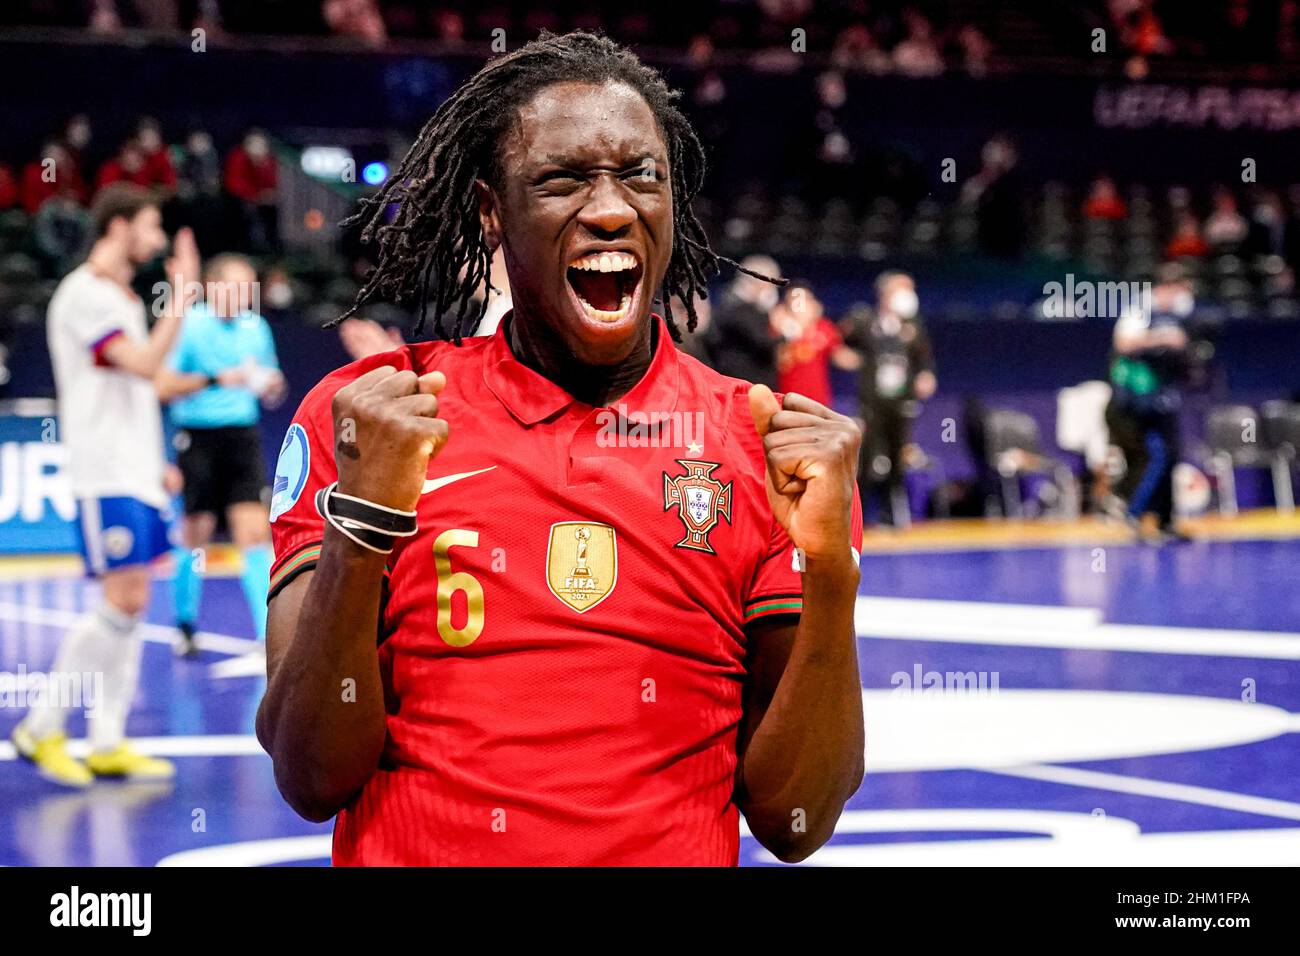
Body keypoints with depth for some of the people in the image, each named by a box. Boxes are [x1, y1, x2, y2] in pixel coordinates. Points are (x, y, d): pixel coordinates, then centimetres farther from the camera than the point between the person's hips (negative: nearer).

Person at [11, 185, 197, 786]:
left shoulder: (121, 297, 19)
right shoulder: (84, 293, -11)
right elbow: (146, 364, -21)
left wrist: (156, 462, 22)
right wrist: (182, 293, -15)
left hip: (135, 474, 10)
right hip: (106, 476, -10)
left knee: (131, 608, 6)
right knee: (122, 603, -14)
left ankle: (108, 745, 8)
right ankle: (42, 730, -5)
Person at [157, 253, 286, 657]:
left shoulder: (256, 328, 8)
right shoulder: (189, 326, -7)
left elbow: (269, 391, 19)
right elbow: (164, 386, -12)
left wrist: (271, 386, -4)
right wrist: (216, 380, -20)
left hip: (242, 437, 3)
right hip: (198, 438, -3)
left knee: (255, 532, -7)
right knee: (196, 534, 6)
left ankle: (269, 632, -9)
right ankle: (185, 623, 25)